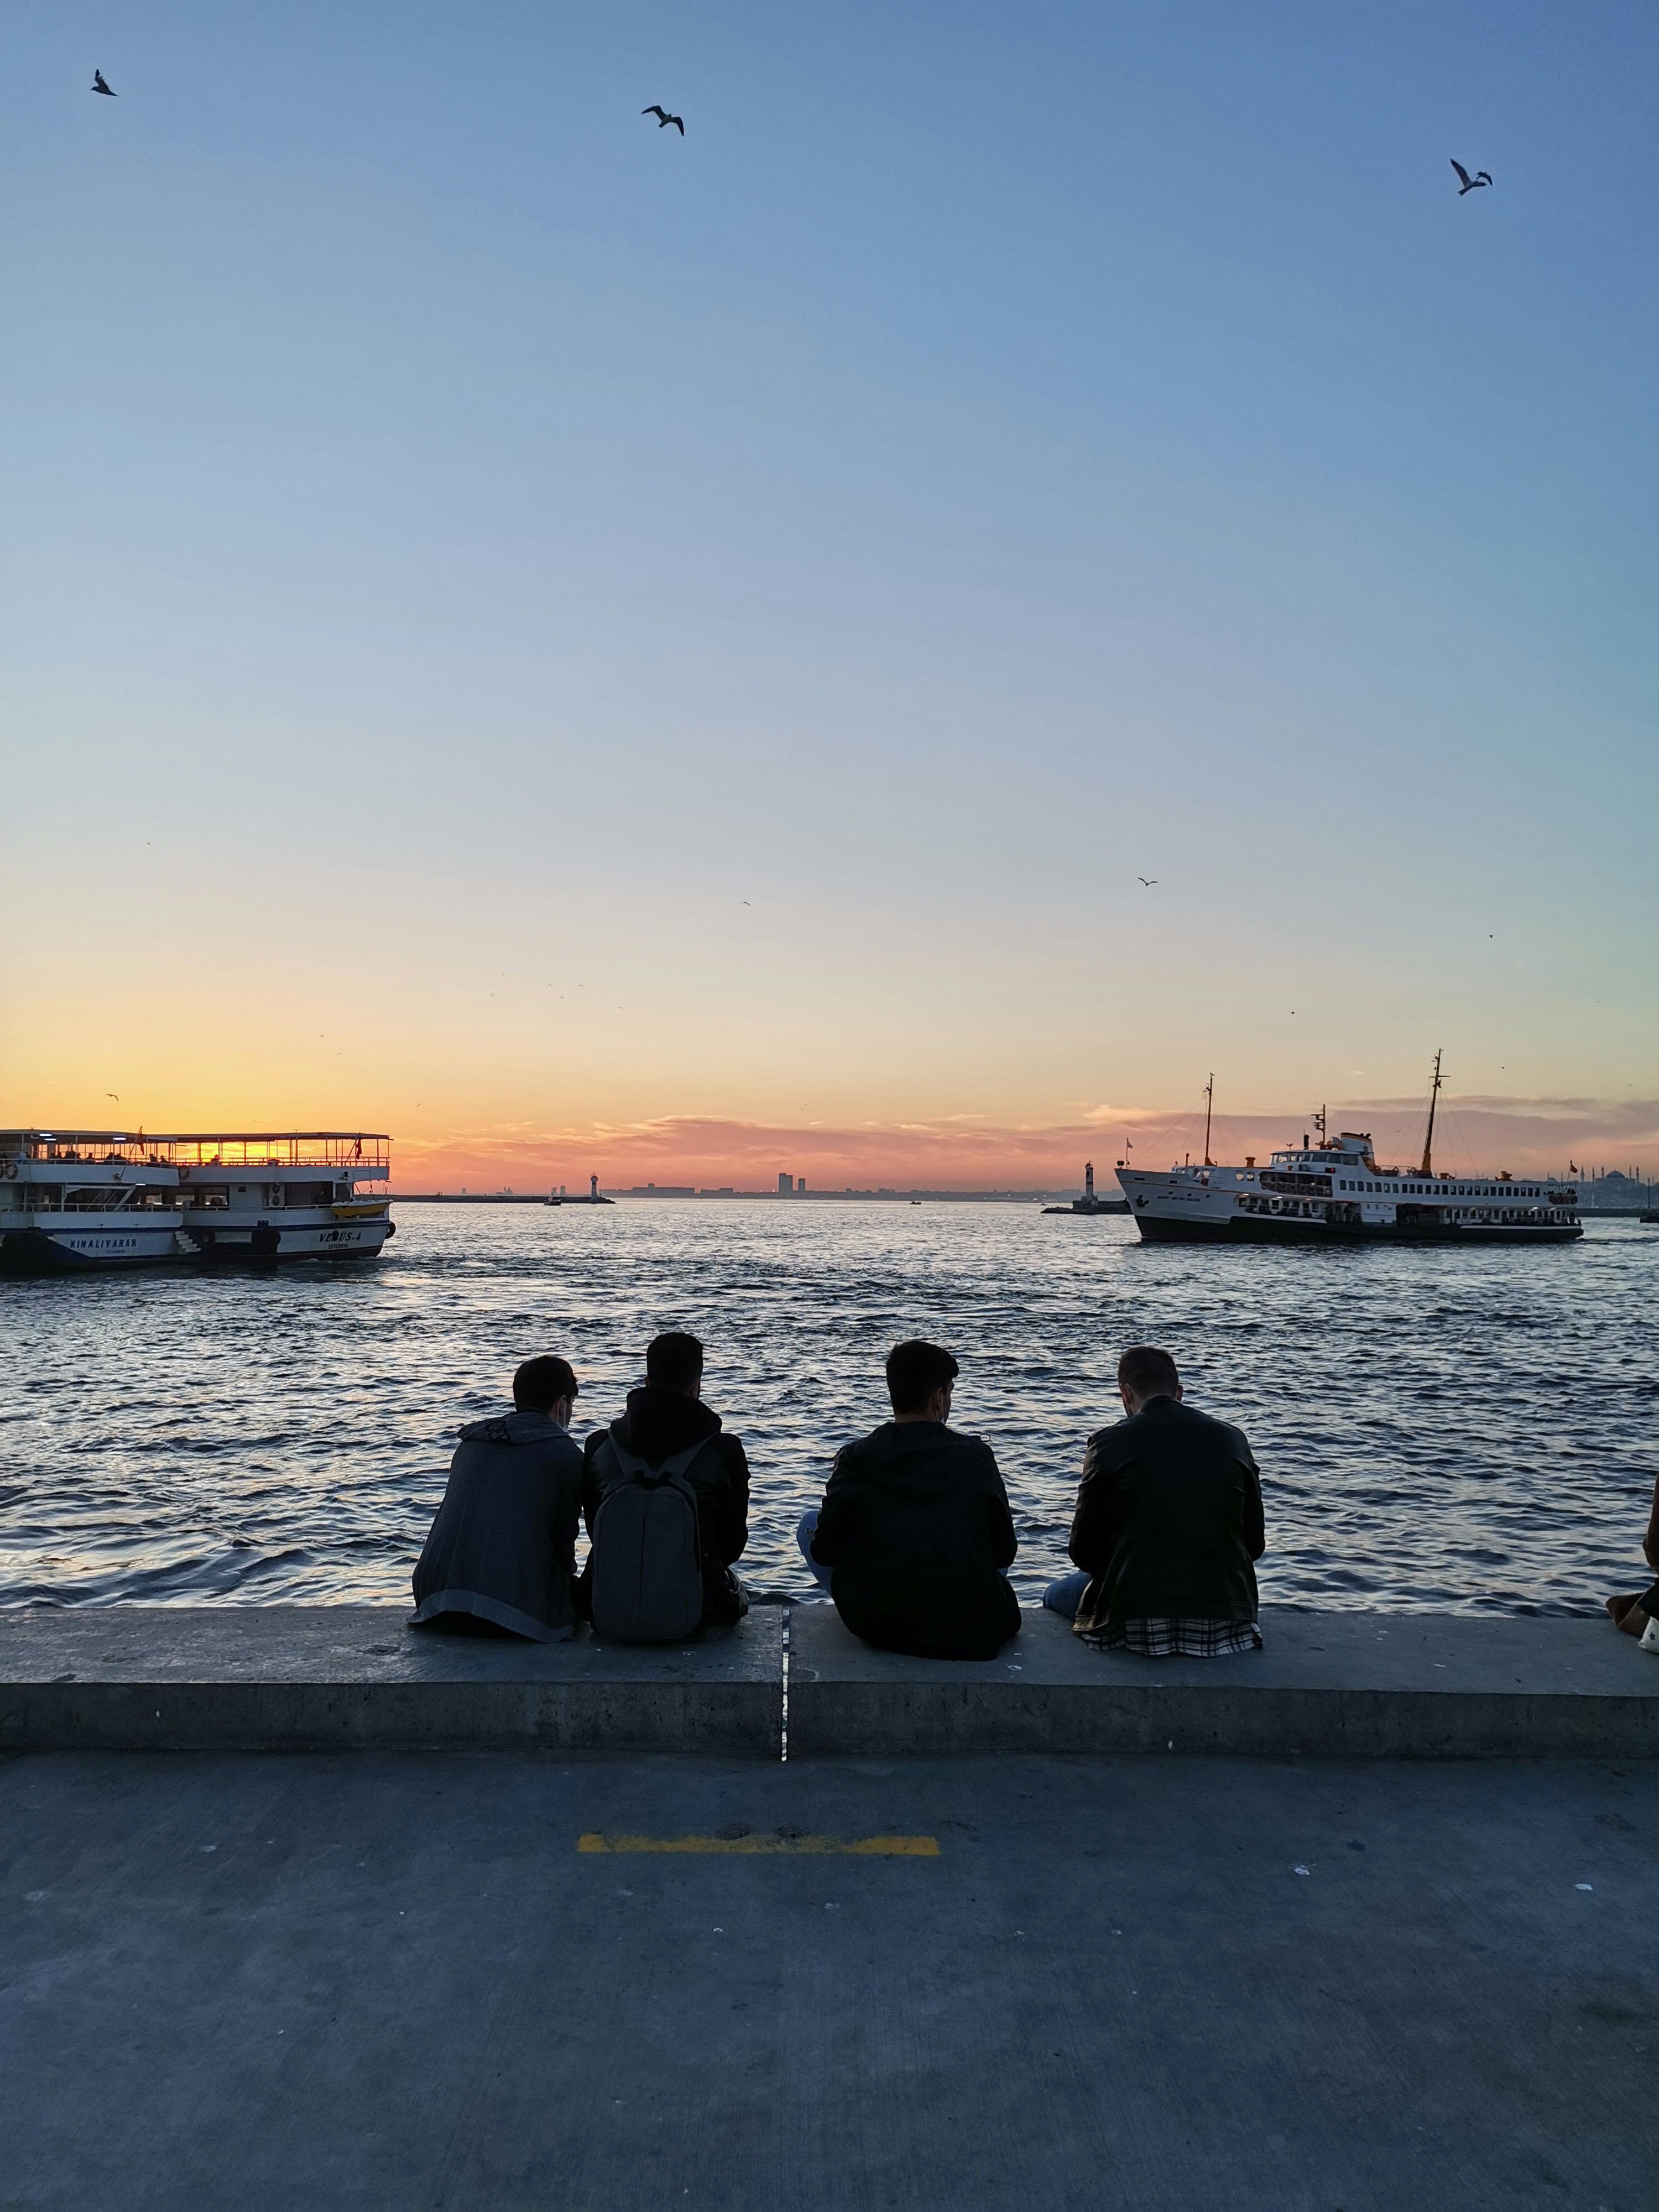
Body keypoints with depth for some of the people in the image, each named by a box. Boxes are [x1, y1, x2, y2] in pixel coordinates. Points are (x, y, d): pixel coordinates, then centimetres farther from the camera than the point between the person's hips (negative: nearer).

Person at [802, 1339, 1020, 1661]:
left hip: (877, 1626, -1)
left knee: (808, 1523, 20)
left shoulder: (855, 1460, -6)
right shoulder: (976, 1456, -3)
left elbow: (825, 1552, -1)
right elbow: (1005, 1552, 3)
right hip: (970, 1630, 1)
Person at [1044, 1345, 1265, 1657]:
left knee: (1056, 1594, 25)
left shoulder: (1109, 1444, -6)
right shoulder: (1232, 1439, 3)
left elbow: (1084, 1552, -1)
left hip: (1135, 1611, -4)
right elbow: (1254, 1545, 9)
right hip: (1226, 1612, 4)